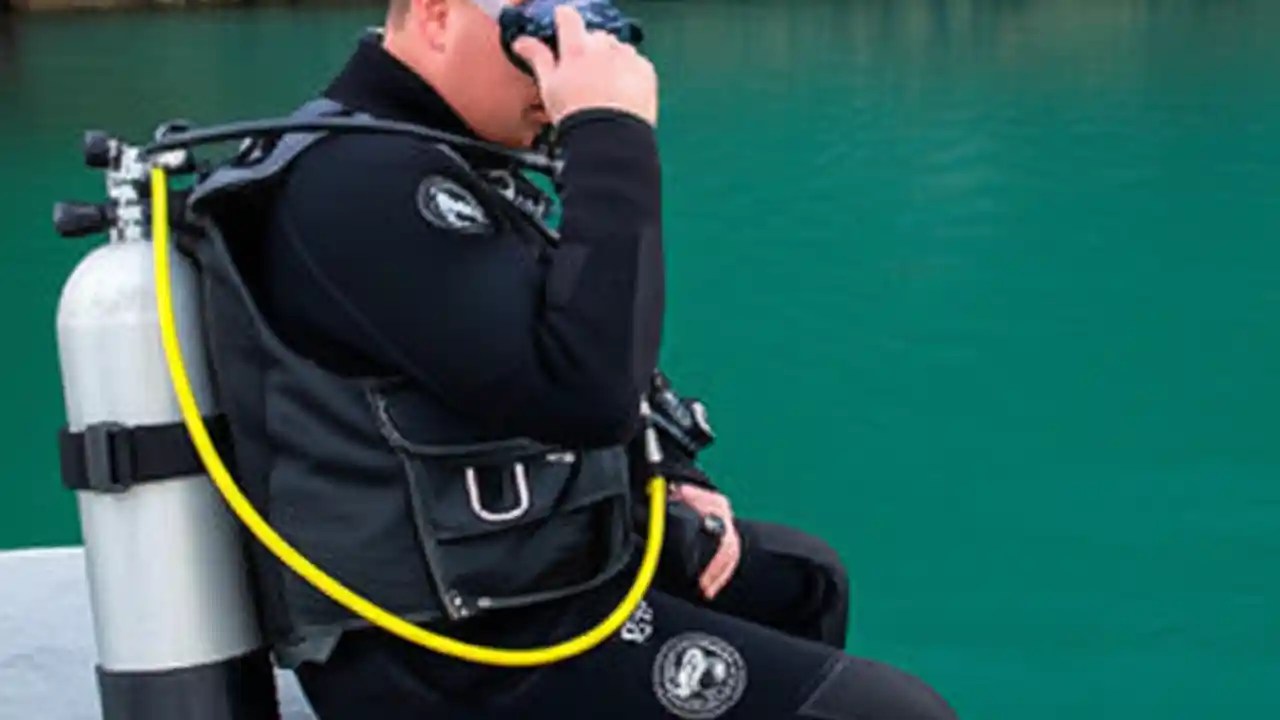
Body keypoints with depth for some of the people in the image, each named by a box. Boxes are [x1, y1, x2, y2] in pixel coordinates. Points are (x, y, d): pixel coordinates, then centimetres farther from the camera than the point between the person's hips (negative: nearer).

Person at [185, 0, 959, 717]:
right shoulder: (357, 179, -22)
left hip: (513, 573, 11)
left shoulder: (455, 161, 12)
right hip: (459, 654, -11)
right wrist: (613, 135, -24)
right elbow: (586, 394, -30)